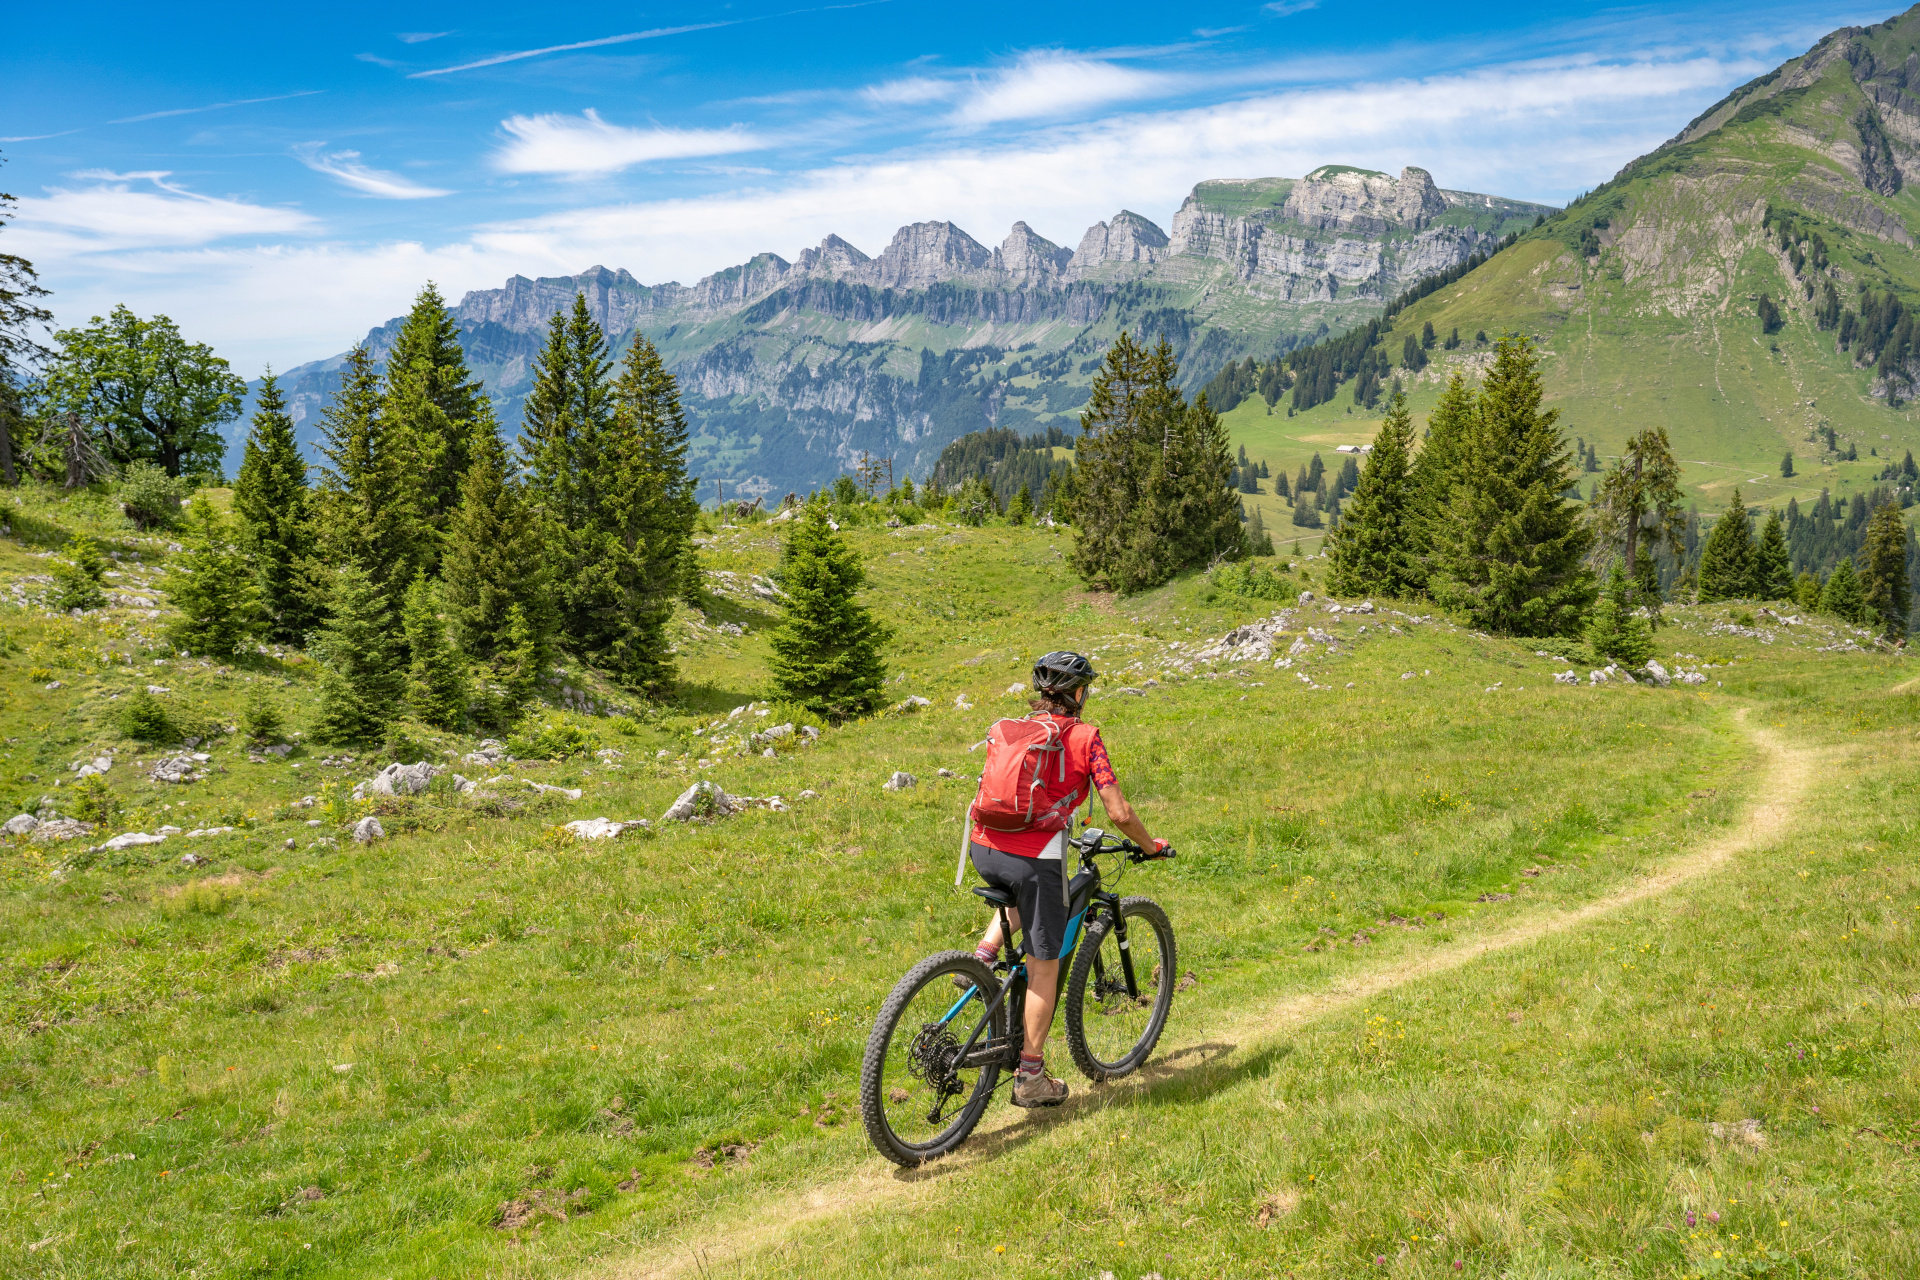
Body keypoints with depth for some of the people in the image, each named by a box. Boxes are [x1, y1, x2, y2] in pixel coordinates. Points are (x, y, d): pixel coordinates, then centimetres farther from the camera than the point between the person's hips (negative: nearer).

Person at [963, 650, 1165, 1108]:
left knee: (1023, 891, 39)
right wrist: (1150, 845, 16)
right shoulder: (1084, 736, 1)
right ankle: (1030, 1078, 14)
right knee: (1044, 966, 9)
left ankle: (984, 955, 18)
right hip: (1034, 854, -5)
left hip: (983, 847, 6)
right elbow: (1119, 814, -3)